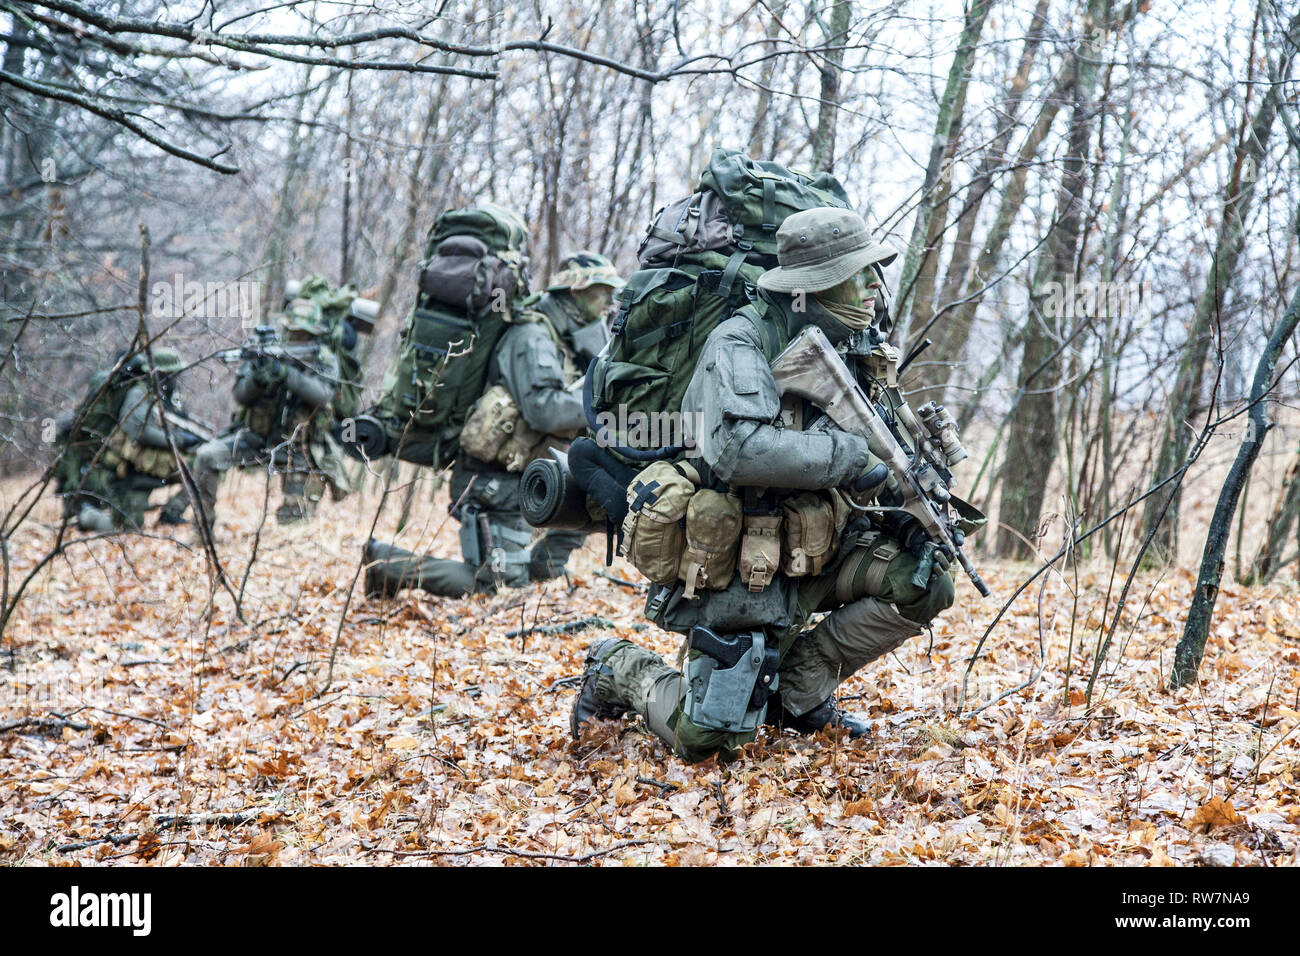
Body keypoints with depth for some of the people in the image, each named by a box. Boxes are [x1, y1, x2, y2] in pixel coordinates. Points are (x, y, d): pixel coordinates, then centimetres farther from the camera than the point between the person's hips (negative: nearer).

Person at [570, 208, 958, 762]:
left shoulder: (850, 351, 5)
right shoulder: (741, 343, -17)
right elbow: (739, 448, -34)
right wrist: (850, 455, -28)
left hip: (810, 551, 7)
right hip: (740, 568, -7)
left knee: (924, 578, -12)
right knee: (705, 739, -9)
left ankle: (801, 686, 5)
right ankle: (619, 670, 22)